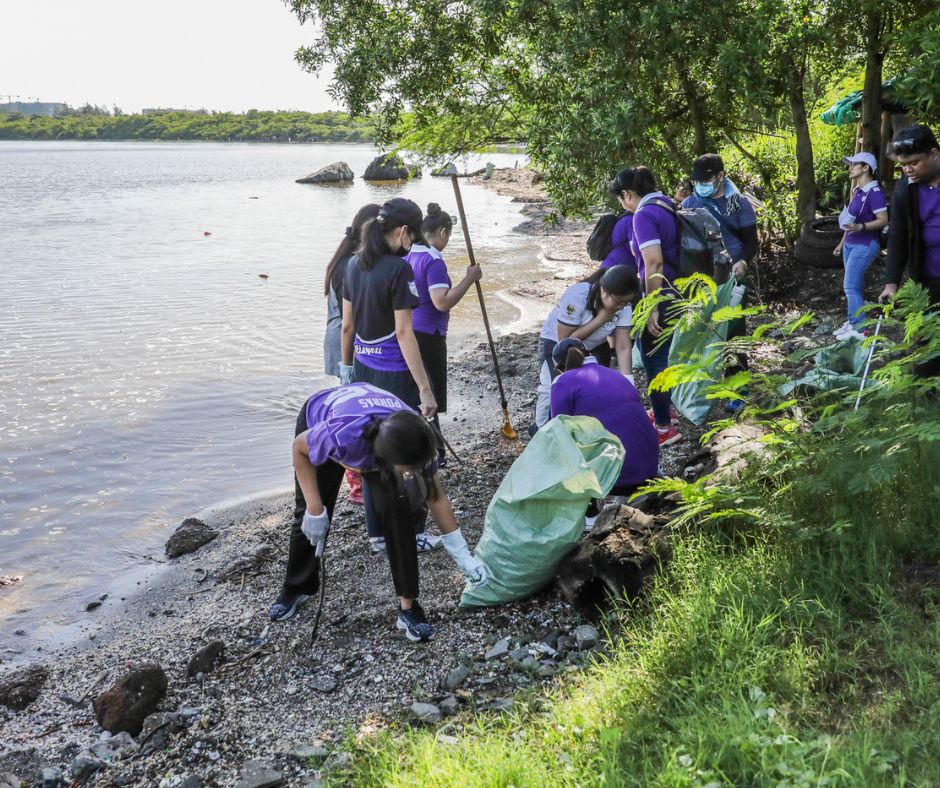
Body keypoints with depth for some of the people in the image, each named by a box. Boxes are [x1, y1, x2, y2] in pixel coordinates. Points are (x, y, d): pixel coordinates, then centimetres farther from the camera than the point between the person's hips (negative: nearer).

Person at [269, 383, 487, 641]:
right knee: (309, 517, 5)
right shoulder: (342, 435, -47)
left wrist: (463, 556, -18)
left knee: (396, 510, -17)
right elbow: (299, 448, -23)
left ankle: (408, 605, -6)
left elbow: (437, 499, -20)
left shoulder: (413, 441, -36)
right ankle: (297, 588, 33)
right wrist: (315, 509, -22)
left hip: (374, 421, 2)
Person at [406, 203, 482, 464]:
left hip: (408, 332, 9)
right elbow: (442, 302, -26)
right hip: (427, 335, -9)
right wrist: (469, 278, -19)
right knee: (428, 397, 0)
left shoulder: (408, 255, 9)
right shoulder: (433, 261, -18)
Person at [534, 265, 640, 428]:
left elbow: (624, 348, -21)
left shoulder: (623, 306, -22)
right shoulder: (577, 297, -36)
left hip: (594, 345, 5)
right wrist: (600, 319, -35)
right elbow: (564, 340, -30)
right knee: (552, 390, -14)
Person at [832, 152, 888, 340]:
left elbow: (883, 220, -18)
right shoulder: (857, 191, 11)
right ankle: (853, 321, 19)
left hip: (865, 245, -9)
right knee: (853, 286, 12)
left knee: (851, 286, -11)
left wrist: (860, 227, -32)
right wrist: (842, 242, 22)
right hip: (851, 244, 9)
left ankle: (859, 329, -8)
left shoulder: (874, 192, -16)